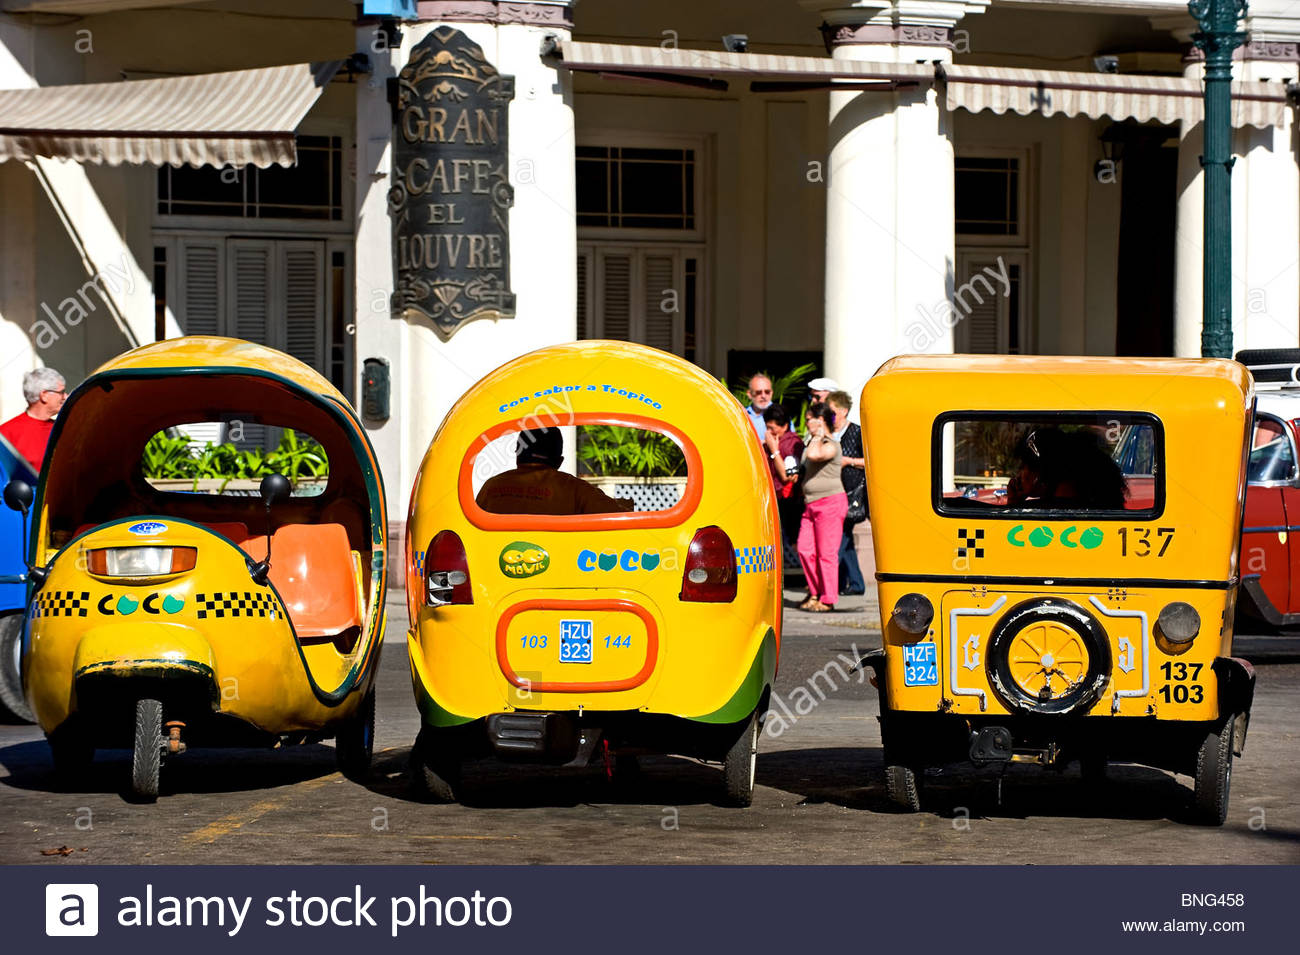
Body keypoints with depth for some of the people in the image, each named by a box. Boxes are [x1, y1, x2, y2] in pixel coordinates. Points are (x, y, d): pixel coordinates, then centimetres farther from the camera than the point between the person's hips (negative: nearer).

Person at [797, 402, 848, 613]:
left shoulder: (831, 446, -10)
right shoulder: (814, 443, 20)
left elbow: (813, 454, -30)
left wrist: (818, 437, -15)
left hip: (830, 502, -9)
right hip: (811, 504, 9)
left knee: (826, 552, -6)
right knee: (805, 549, 2)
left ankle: (827, 599, -1)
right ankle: (815, 593, 13)